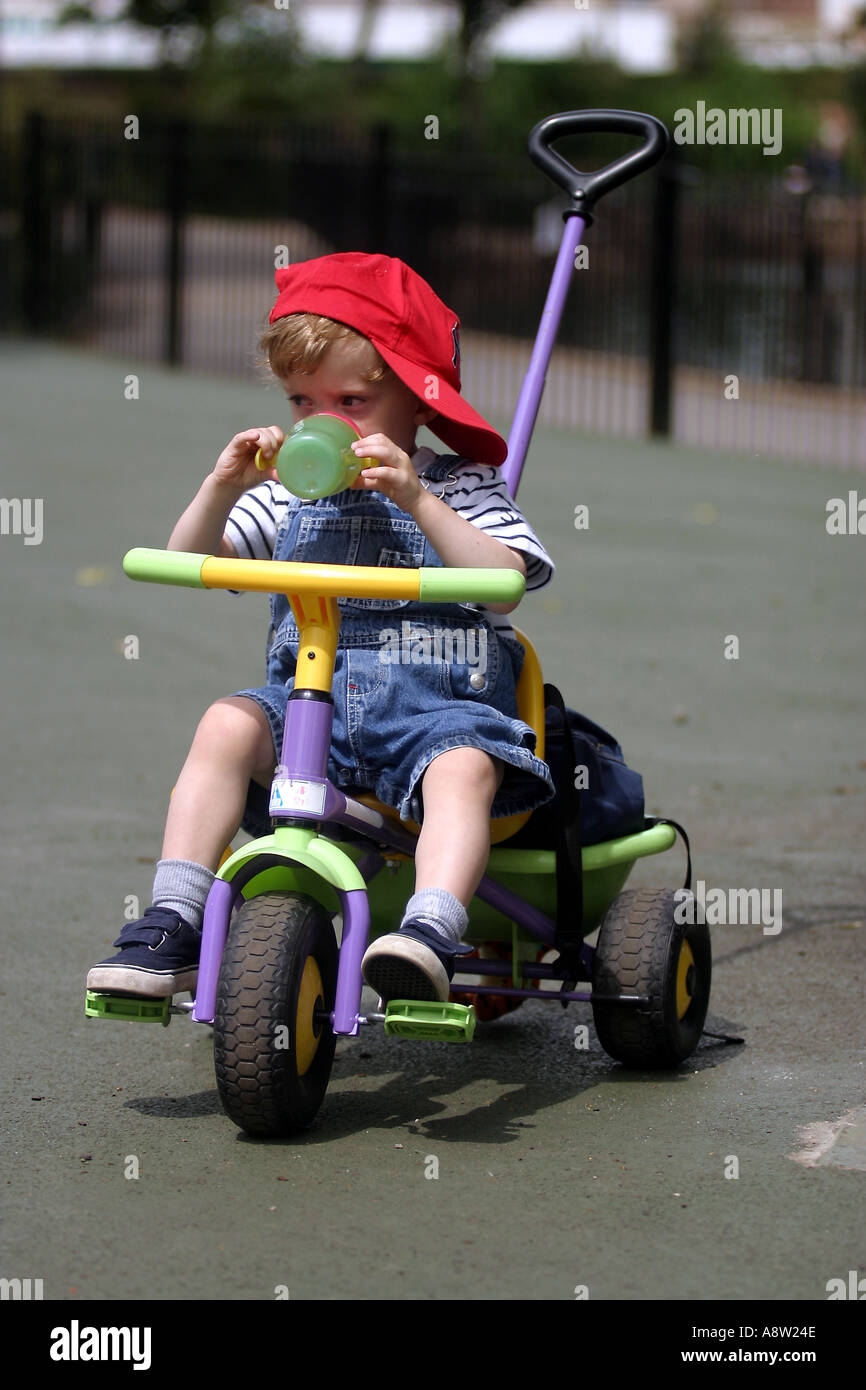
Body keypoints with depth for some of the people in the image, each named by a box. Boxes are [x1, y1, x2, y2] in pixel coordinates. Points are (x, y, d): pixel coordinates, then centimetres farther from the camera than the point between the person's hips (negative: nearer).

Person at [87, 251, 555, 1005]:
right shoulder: (289, 493, 14)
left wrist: (417, 499, -21)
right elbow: (191, 564, 10)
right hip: (307, 694, 3)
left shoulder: (460, 489, 5)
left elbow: (505, 583, -12)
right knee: (227, 724, -24)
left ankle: (429, 935, -51)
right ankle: (174, 924, -26)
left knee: (464, 764, -34)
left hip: (435, 702, -3)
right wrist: (223, 487, -9)